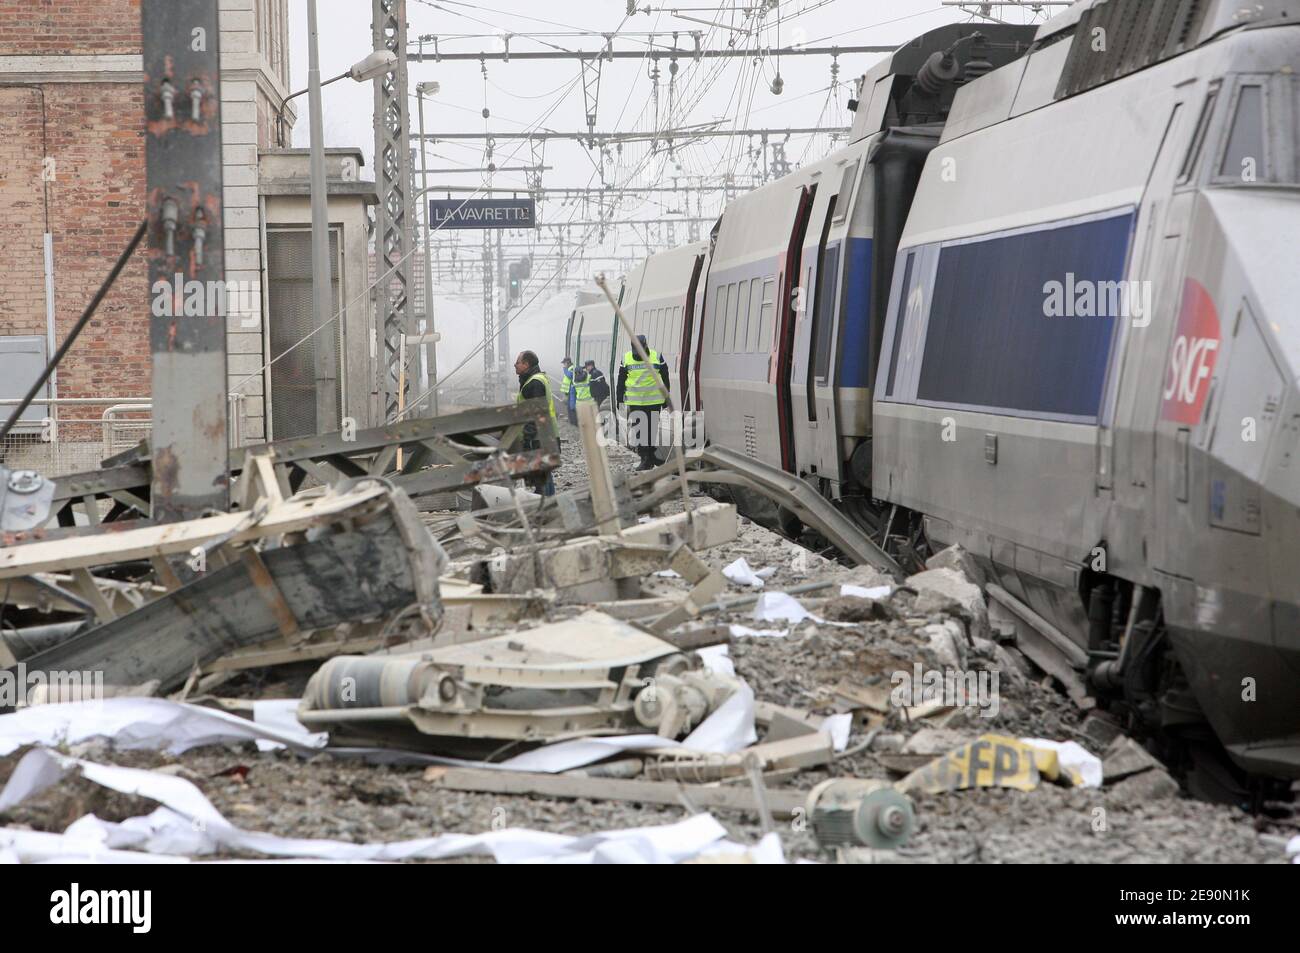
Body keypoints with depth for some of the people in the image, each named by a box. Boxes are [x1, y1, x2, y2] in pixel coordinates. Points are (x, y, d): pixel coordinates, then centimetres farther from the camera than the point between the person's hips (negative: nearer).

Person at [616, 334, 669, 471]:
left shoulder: (657, 357, -2)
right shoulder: (626, 359, 2)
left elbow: (665, 380, 7)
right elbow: (621, 381, 10)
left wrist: (666, 398, 7)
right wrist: (619, 400, 9)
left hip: (654, 401, -1)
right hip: (634, 402, 1)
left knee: (652, 430, 5)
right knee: (638, 431, -3)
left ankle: (651, 457, 14)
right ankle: (645, 459, 1)